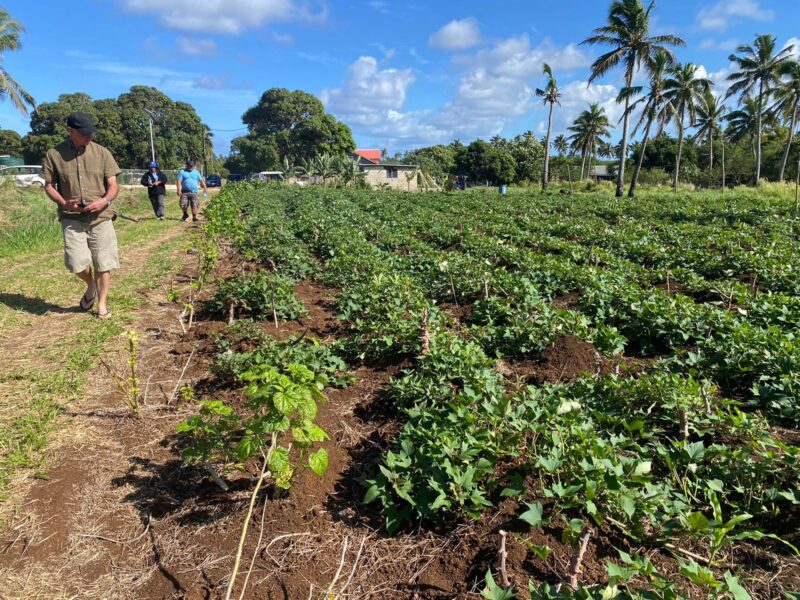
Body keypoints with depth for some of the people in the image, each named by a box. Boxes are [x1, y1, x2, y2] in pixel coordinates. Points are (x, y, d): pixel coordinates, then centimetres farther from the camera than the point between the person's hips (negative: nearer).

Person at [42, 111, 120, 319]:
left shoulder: (101, 152, 1)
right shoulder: (54, 154, 1)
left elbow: (113, 185, 0)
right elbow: (48, 185, 7)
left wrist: (105, 201, -20)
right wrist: (63, 203, -13)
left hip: (101, 217, 0)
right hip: (72, 218, 0)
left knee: (103, 263, 2)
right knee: (77, 263, -9)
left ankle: (101, 304, 19)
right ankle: (91, 286, 24)